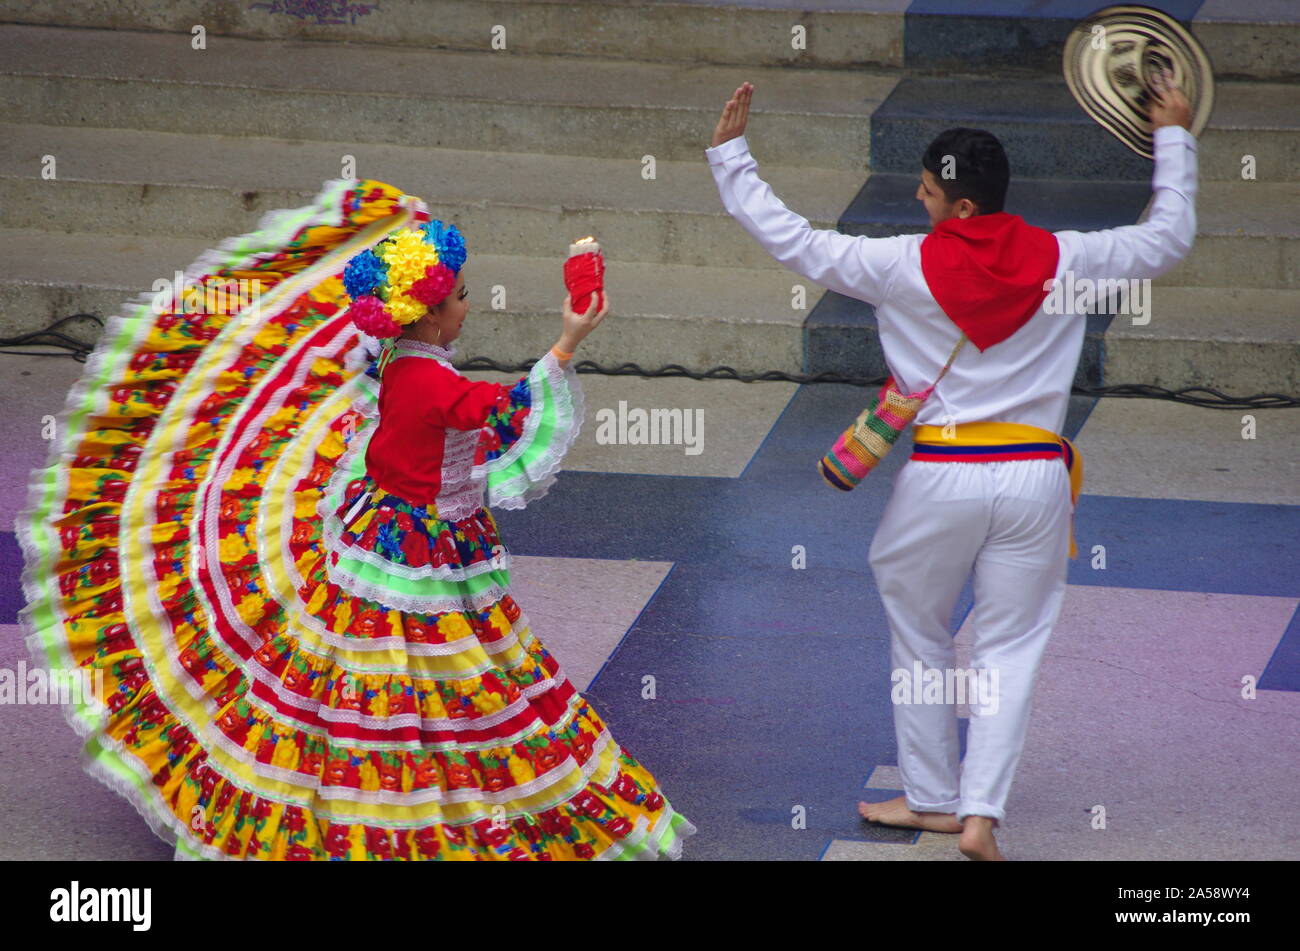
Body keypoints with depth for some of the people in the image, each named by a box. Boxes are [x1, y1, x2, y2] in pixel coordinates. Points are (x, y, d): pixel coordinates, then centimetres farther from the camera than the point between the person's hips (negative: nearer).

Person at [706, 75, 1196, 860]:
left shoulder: (908, 265, -11)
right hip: (1035, 477, 2)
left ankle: (932, 798, 24)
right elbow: (1170, 238, 10)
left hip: (941, 475, -2)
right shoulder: (1060, 260, -4)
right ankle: (981, 812, -3)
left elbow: (794, 242, -4)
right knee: (1011, 646, 7)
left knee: (919, 637, 17)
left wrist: (731, 152, 6)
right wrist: (1175, 139, 23)